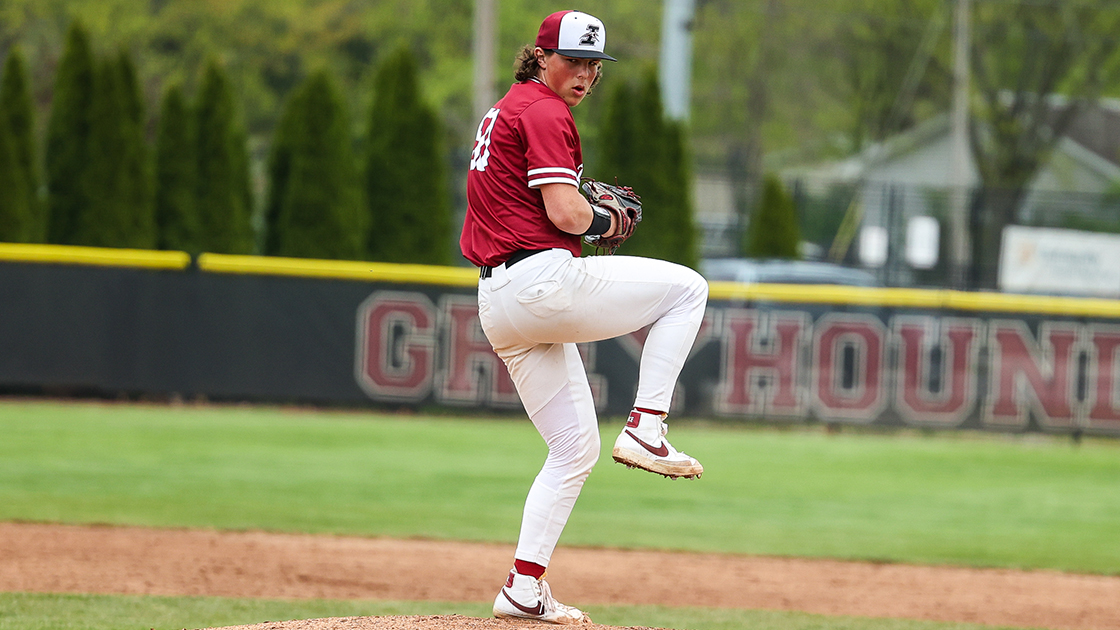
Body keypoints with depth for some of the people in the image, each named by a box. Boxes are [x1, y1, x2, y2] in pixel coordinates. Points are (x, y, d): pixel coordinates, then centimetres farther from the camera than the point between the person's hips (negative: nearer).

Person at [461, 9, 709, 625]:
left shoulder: (502, 112, 24)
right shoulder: (545, 112, -8)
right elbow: (566, 213, -18)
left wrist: (585, 208, 16)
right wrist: (604, 221, 4)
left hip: (496, 306, 10)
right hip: (544, 281, -10)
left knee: (576, 447, 14)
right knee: (686, 287, 4)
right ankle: (644, 429, -5)